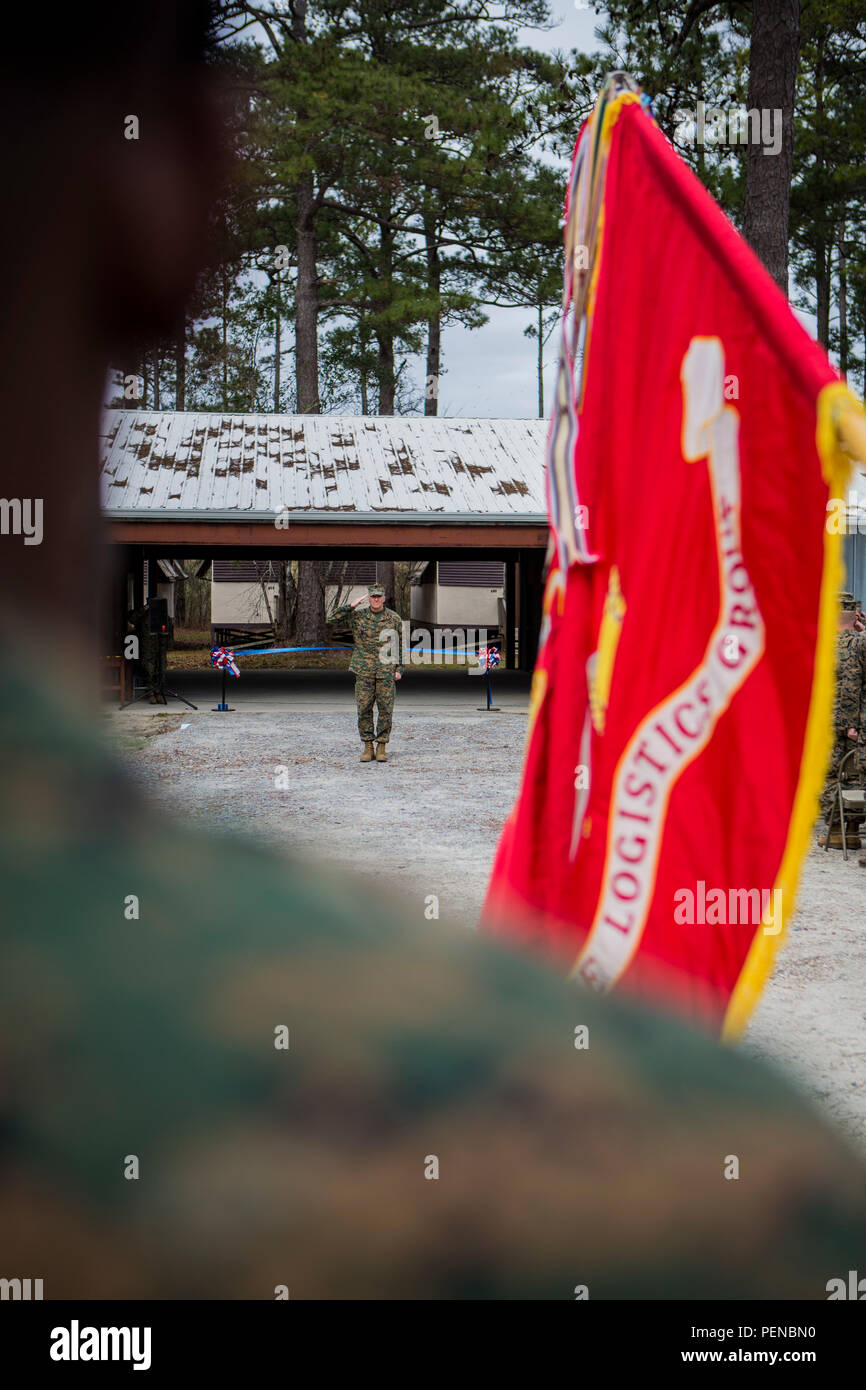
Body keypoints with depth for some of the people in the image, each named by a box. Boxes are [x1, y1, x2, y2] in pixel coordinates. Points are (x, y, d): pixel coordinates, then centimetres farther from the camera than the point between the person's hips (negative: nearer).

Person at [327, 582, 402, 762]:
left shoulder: (394, 618, 3)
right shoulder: (358, 616, 3)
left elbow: (399, 644, 8)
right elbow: (333, 618, -3)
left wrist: (398, 669, 2)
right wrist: (352, 605, -10)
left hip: (386, 672, 0)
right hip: (364, 671, 0)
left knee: (386, 710, 0)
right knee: (364, 710, 0)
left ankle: (381, 747, 9)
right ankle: (367, 747, 10)